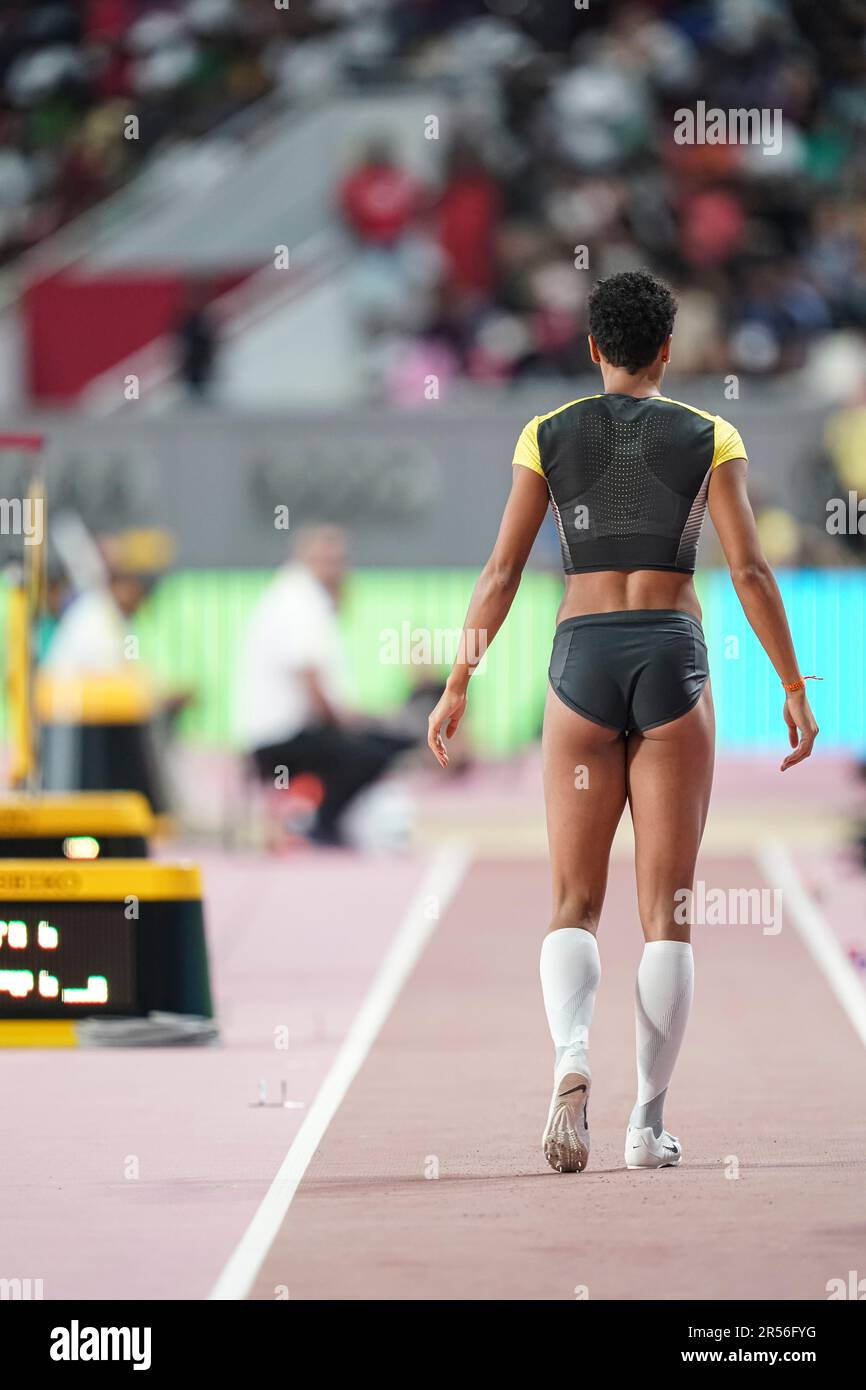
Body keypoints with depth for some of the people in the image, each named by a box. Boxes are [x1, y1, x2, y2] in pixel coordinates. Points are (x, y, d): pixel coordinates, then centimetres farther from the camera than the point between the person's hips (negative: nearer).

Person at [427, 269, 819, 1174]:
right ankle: (648, 1121, 1)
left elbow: (501, 572, 2)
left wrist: (458, 684, 8)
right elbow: (750, 571, -3)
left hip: (583, 662, 1)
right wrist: (794, 686, 3)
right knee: (667, 910, 5)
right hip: (673, 659, -1)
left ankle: (571, 1058, -22)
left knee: (575, 904, 7)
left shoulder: (548, 437, 5)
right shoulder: (709, 439, 3)